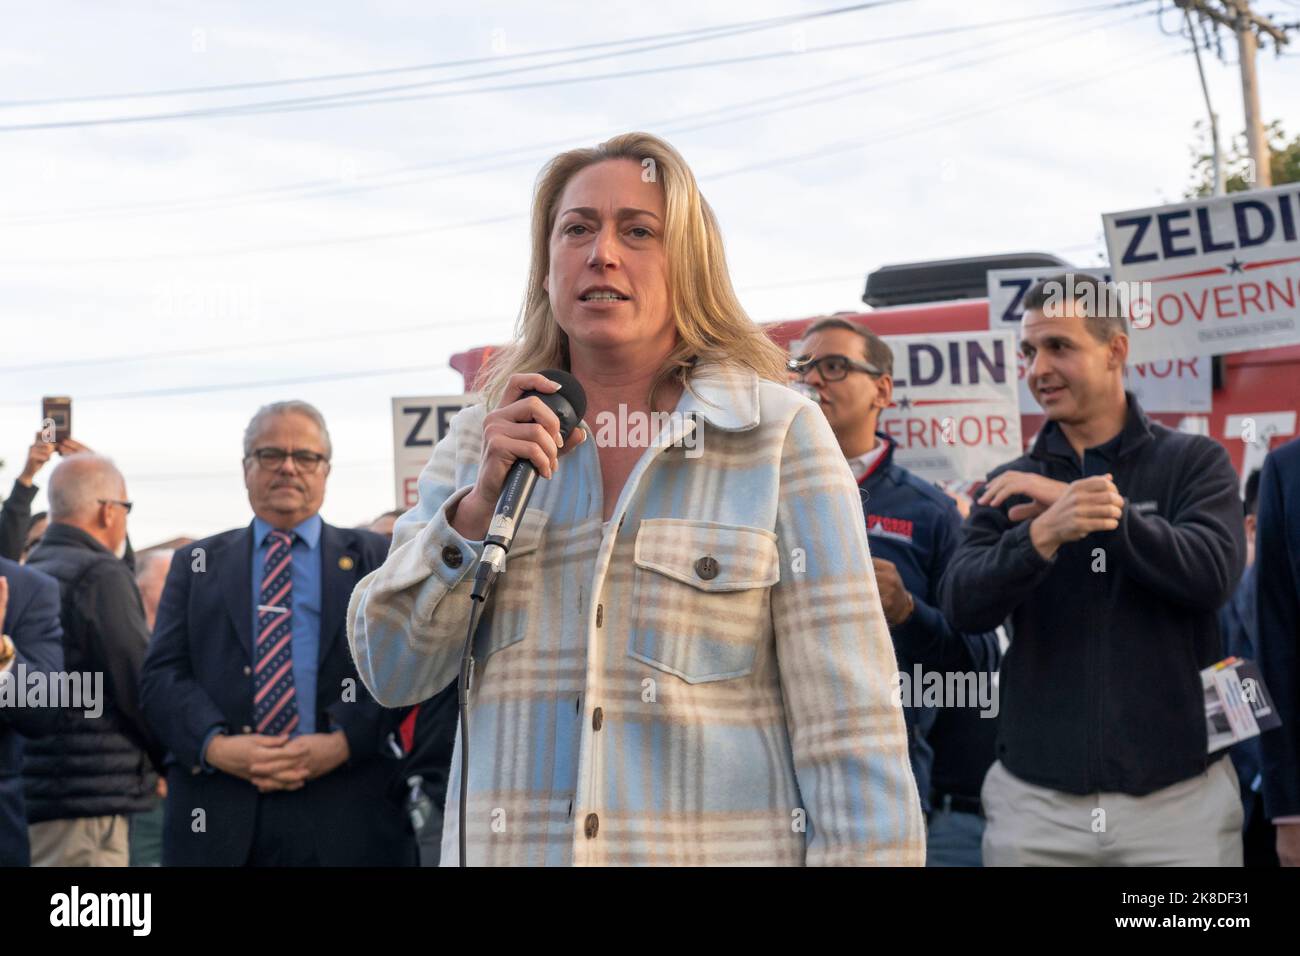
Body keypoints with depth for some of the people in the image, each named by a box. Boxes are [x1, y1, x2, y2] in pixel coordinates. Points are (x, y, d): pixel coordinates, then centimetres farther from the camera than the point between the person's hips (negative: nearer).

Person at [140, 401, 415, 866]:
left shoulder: (375, 559, 12)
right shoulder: (195, 564, 16)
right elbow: (161, 675, 6)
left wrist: (342, 742, -15)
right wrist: (215, 745, -12)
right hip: (219, 812, 1)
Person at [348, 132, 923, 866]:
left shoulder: (781, 435, -6)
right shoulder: (481, 440, 5)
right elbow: (391, 672, 1)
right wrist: (480, 504, -11)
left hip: (720, 842, -3)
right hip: (508, 843, 3)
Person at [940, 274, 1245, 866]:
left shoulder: (1194, 462, 3)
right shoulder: (1011, 488, 8)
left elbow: (1212, 573, -14)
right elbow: (962, 607, -7)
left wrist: (1087, 506, -19)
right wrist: (1044, 534, -26)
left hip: (1179, 793, -1)